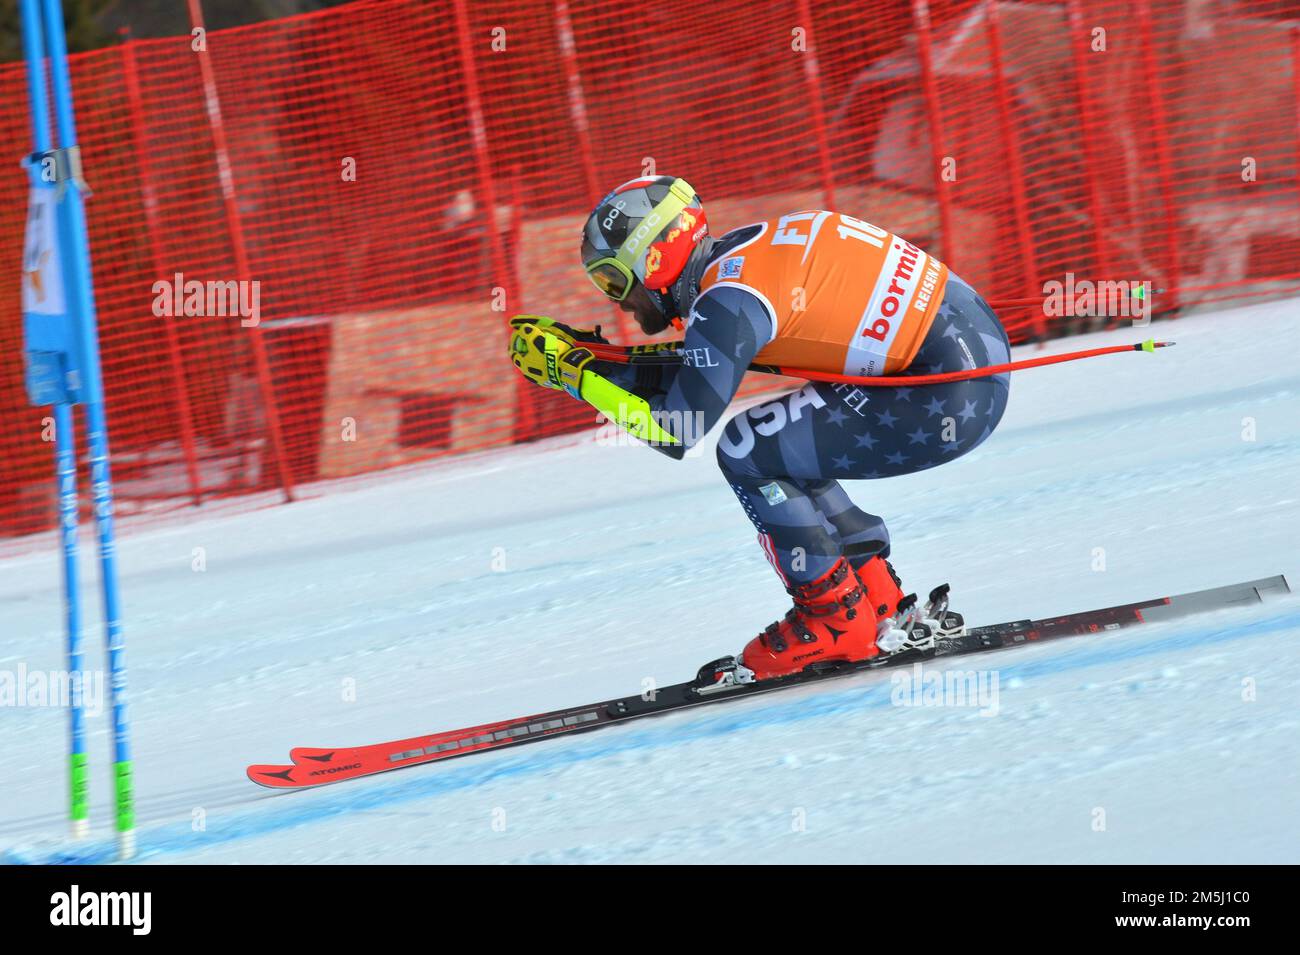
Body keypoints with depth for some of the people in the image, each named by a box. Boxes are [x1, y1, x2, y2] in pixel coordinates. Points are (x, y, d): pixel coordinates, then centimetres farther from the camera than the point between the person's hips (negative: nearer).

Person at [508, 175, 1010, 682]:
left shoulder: (729, 299, -16)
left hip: (956, 390, -9)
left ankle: (836, 621, 3)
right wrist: (578, 350, 17)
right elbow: (694, 373, 23)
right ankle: (882, 605, 20)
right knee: (780, 451, 19)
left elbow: (673, 431, -13)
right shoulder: (736, 254, 11)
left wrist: (572, 370, -6)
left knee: (746, 452, -5)